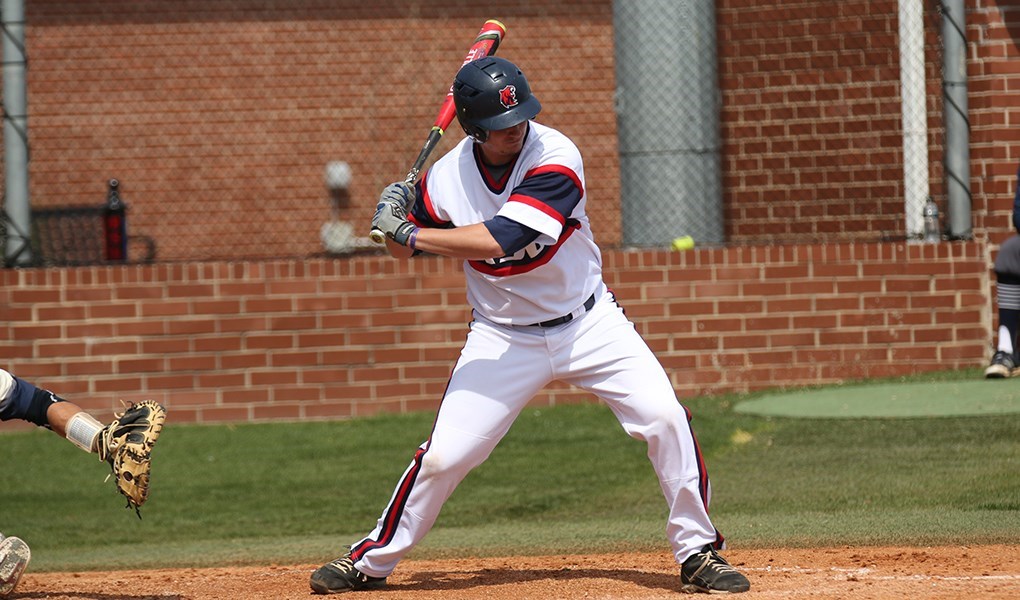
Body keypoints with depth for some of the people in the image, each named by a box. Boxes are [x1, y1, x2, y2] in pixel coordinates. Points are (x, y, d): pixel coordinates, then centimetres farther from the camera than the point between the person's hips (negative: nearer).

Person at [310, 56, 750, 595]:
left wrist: (410, 233, -28)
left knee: (664, 419, -15)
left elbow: (501, 238, -33)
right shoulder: (446, 177, -12)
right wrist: (394, 216, -19)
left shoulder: (555, 157, -23)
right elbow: (404, 248, 4)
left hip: (587, 323, -1)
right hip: (502, 339, 1)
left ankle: (696, 552, 1)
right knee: (444, 455, -8)